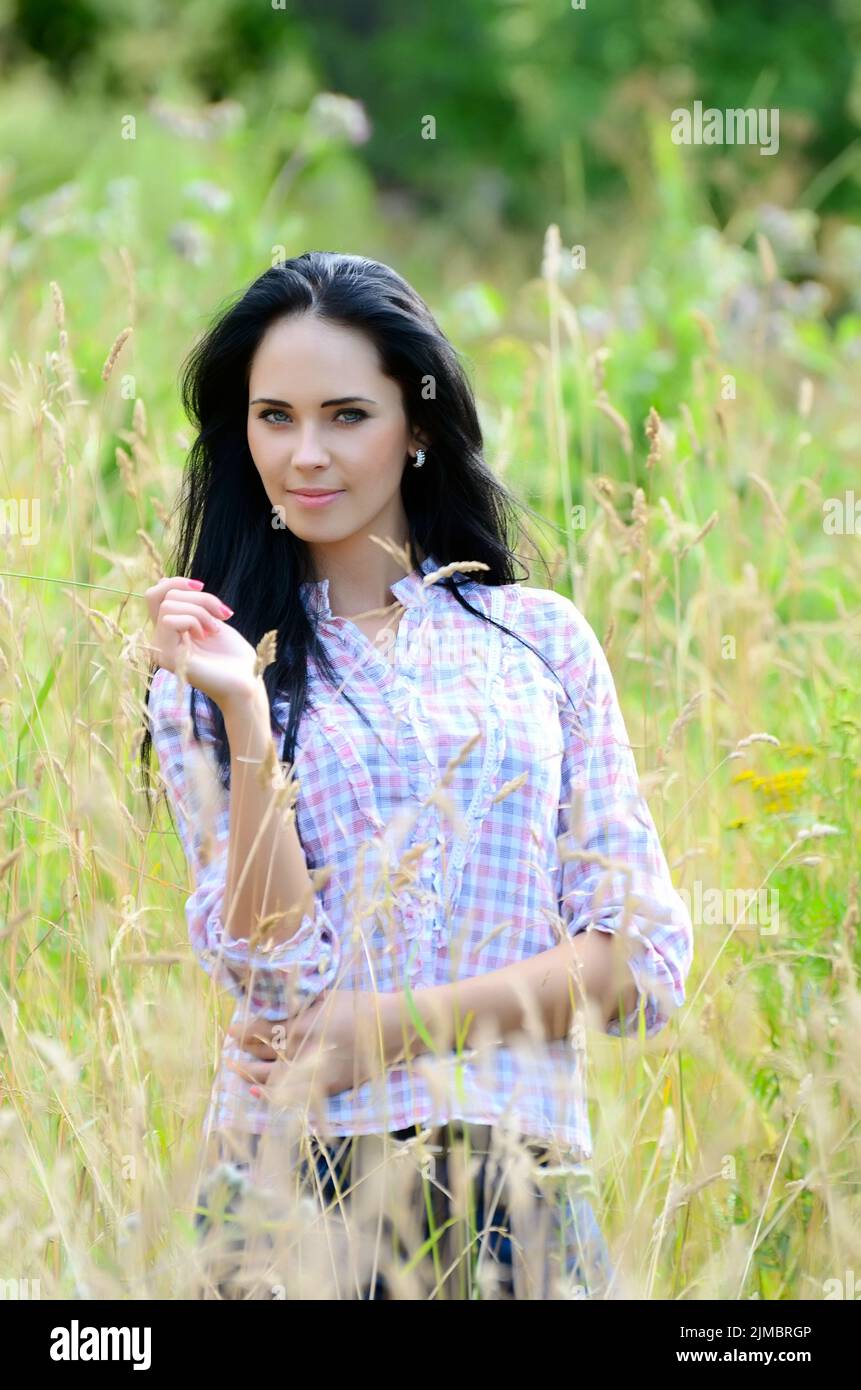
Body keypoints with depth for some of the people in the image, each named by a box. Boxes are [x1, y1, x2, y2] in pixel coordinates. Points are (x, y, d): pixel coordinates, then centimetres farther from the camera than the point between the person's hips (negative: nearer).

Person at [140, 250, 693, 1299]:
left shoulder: (541, 639, 6)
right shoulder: (206, 674, 4)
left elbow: (642, 957, 1)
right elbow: (274, 970, -8)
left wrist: (397, 1026, -9)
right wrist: (246, 712, -16)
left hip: (520, 1177, 1)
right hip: (297, 1175, -1)